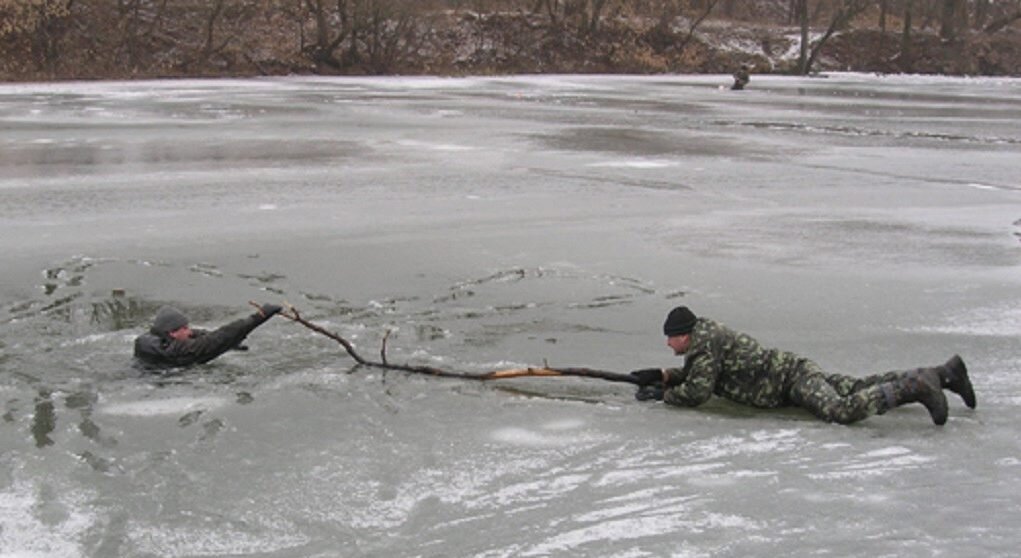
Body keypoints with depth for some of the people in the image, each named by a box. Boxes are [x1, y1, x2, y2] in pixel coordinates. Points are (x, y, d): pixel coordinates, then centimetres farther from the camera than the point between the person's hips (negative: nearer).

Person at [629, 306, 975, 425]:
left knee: (844, 410, -30)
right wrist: (663, 376, 16)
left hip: (791, 377, -9)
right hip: (792, 374, 9)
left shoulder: (705, 341, -16)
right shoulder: (705, 335, 13)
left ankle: (915, 388, -23)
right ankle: (941, 374, 14)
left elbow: (697, 392, -22)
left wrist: (662, 395, -9)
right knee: (860, 388, 12)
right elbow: (697, 374, 29)